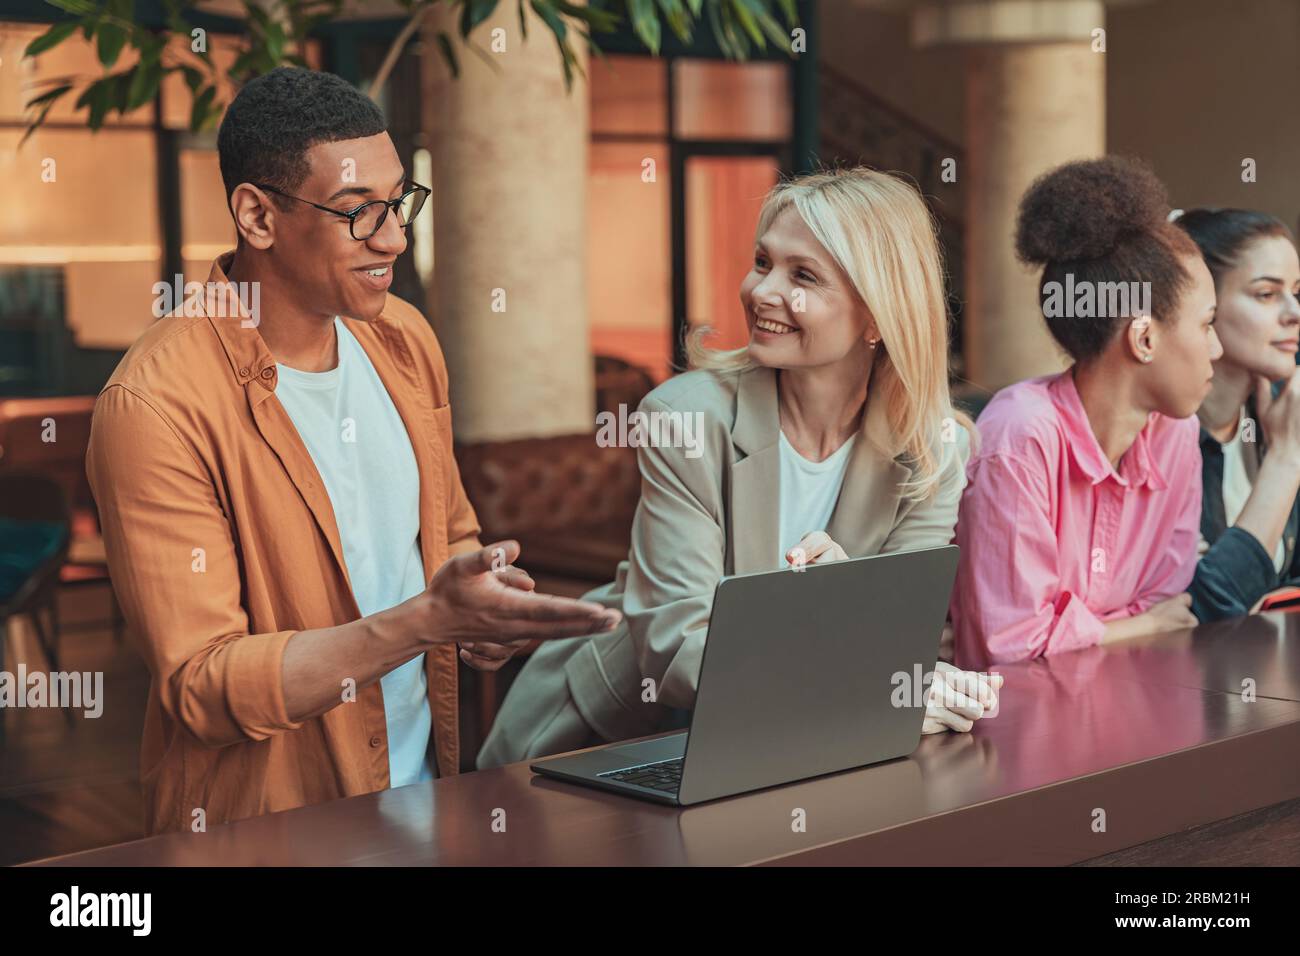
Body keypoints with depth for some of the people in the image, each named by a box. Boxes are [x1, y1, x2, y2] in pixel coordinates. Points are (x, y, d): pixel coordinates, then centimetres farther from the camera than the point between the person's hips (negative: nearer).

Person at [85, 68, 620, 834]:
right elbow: (201, 685, -18)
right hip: (267, 828, -6)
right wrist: (424, 620, -25)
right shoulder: (158, 405, -16)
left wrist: (474, 606, -2)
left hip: (425, 787, 6)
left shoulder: (405, 338, 6)